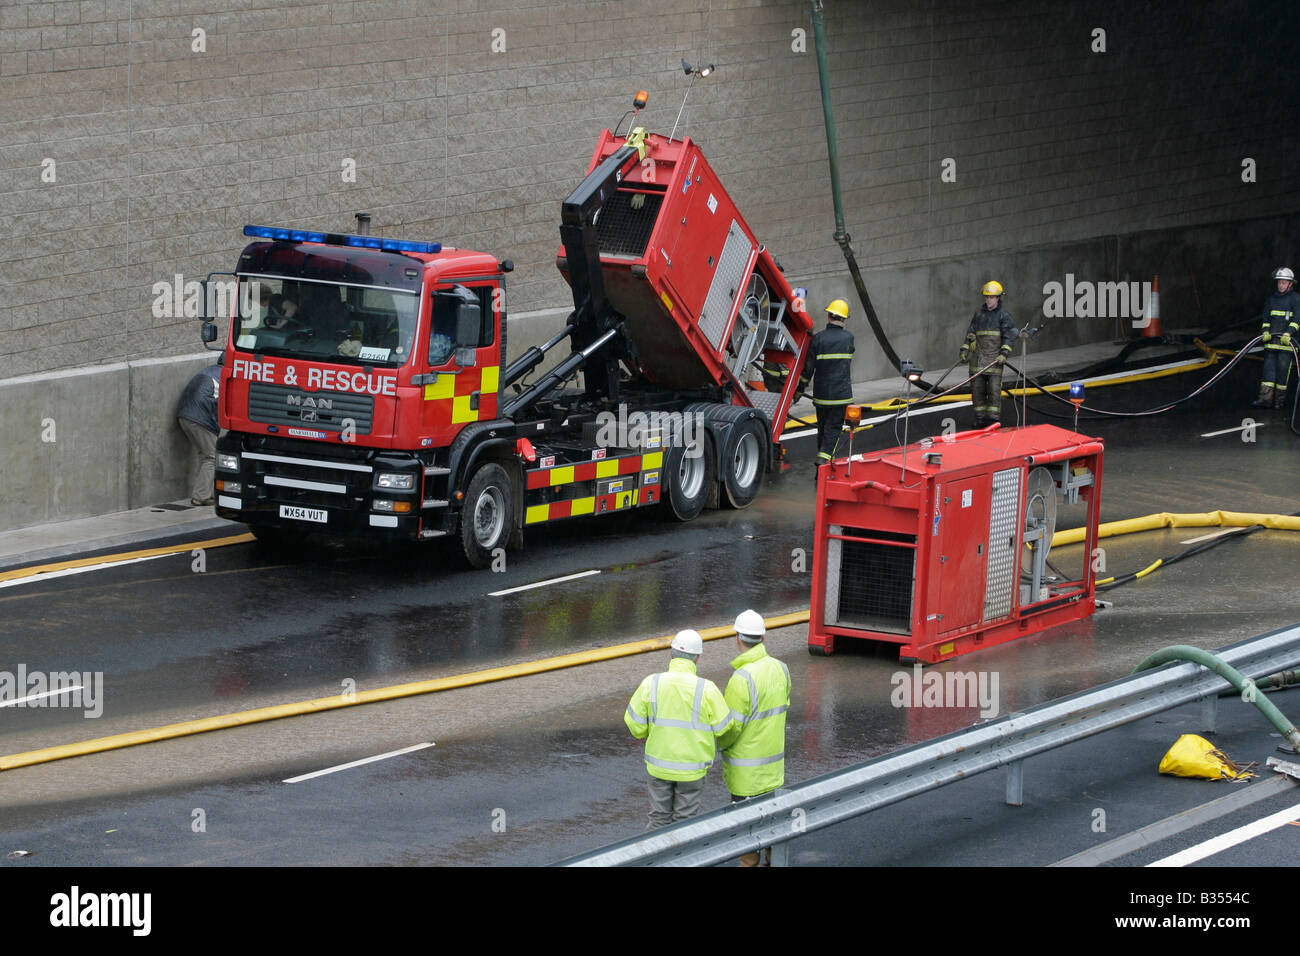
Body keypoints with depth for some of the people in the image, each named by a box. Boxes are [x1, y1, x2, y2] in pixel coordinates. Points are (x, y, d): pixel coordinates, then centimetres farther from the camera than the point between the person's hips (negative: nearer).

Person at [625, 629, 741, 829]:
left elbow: (634, 722, -5)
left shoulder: (651, 683, -11)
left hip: (659, 764, 2)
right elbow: (724, 726, -9)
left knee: (659, 819, 14)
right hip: (691, 770, -2)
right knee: (685, 821, 11)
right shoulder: (706, 689, -16)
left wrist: (643, 733, 17)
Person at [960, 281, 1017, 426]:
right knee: (977, 388, 3)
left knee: (994, 389, -9)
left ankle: (994, 419, -8)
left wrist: (1004, 353, -15)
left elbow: (1008, 336, -4)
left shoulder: (1003, 315, 2)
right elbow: (970, 334, 19)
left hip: (995, 358, -5)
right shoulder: (979, 315, 16)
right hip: (978, 358, 5)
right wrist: (964, 350, 8)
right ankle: (980, 418, 10)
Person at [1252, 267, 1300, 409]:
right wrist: (1266, 331, -2)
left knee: (1283, 368, -5)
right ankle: (1265, 397, -10)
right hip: (1271, 339, 5)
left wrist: (1288, 333, -22)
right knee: (1269, 366, -4)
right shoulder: (1272, 299, 16)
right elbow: (1266, 317, 16)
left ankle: (1280, 398, 4)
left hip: (1286, 340, -5)